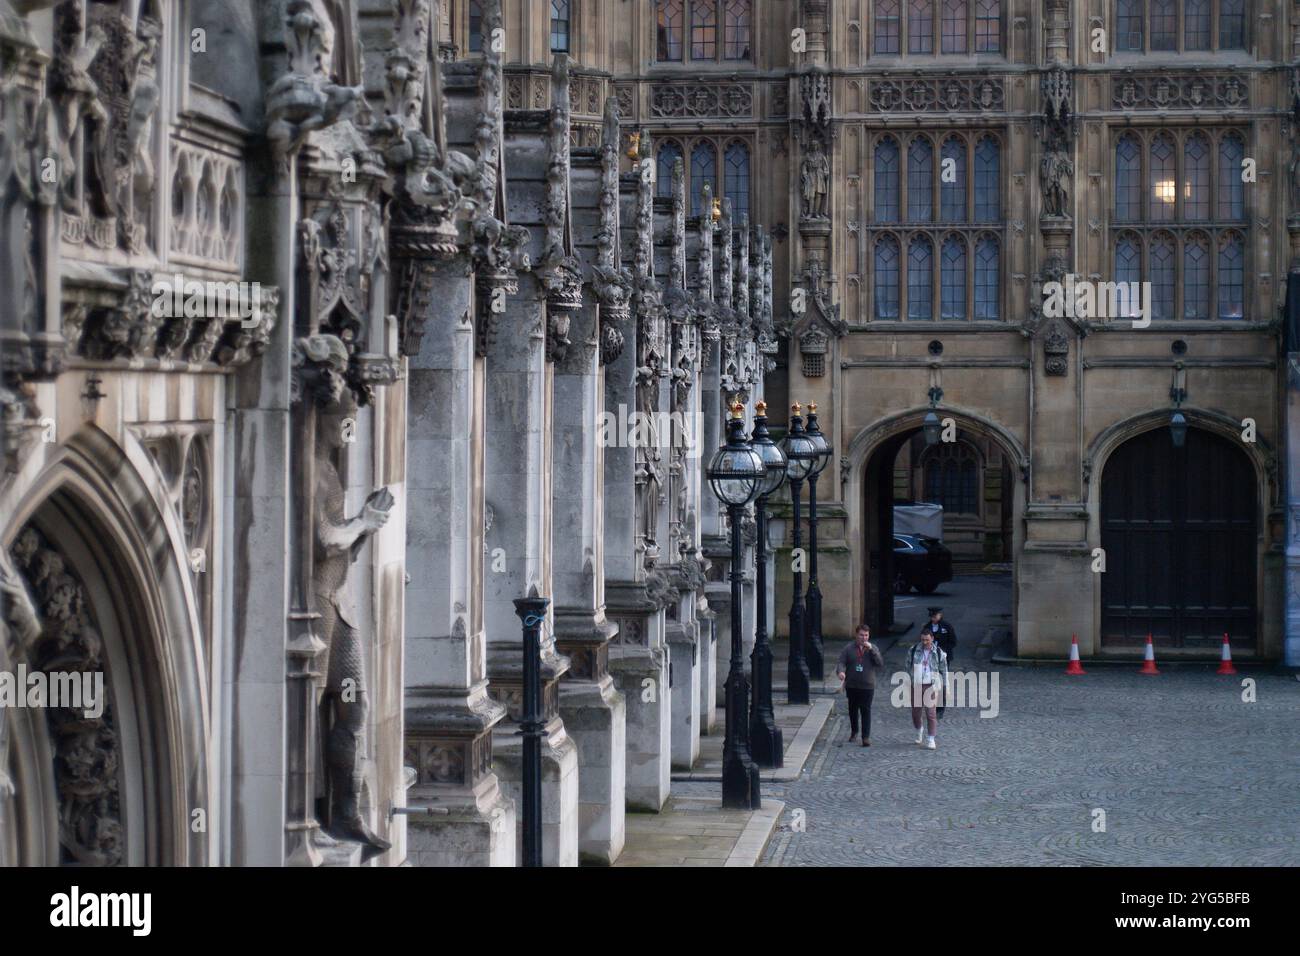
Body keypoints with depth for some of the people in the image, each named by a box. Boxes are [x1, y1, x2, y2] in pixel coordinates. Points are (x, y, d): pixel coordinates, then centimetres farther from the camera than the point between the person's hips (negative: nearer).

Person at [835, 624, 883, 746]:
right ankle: (854, 731, 35)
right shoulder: (848, 648, 1)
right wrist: (841, 672, -27)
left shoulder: (873, 648, 3)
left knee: (866, 711, -5)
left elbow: (880, 663, -8)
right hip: (852, 686, 1)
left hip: (867, 686, -1)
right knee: (853, 709, 14)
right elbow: (842, 662, -5)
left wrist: (871, 650, -17)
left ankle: (866, 737, -3)